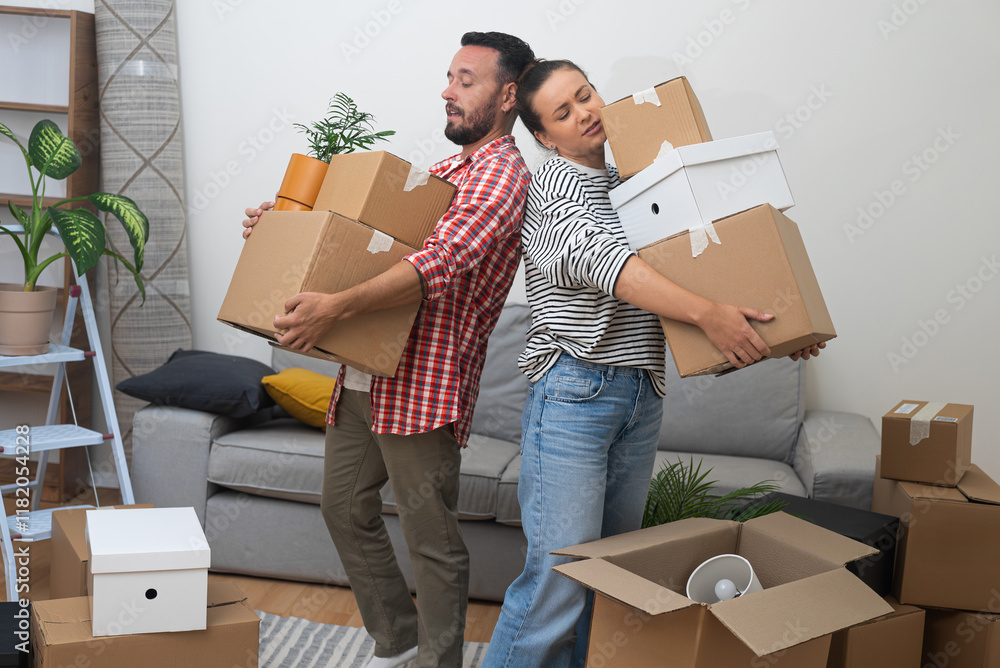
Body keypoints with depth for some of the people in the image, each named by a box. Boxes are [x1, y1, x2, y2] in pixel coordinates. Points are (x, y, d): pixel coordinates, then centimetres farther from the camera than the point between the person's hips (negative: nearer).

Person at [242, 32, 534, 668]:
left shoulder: (503, 174, -10)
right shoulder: (443, 171, 21)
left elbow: (441, 264, -26)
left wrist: (337, 305, -35)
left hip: (421, 385, -10)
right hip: (361, 376, 10)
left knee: (432, 541, 0)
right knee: (345, 508, 17)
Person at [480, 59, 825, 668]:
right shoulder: (558, 180, -4)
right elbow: (599, 258, -22)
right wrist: (709, 314, -30)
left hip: (643, 394, 7)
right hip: (575, 390, -7)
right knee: (562, 571, -11)